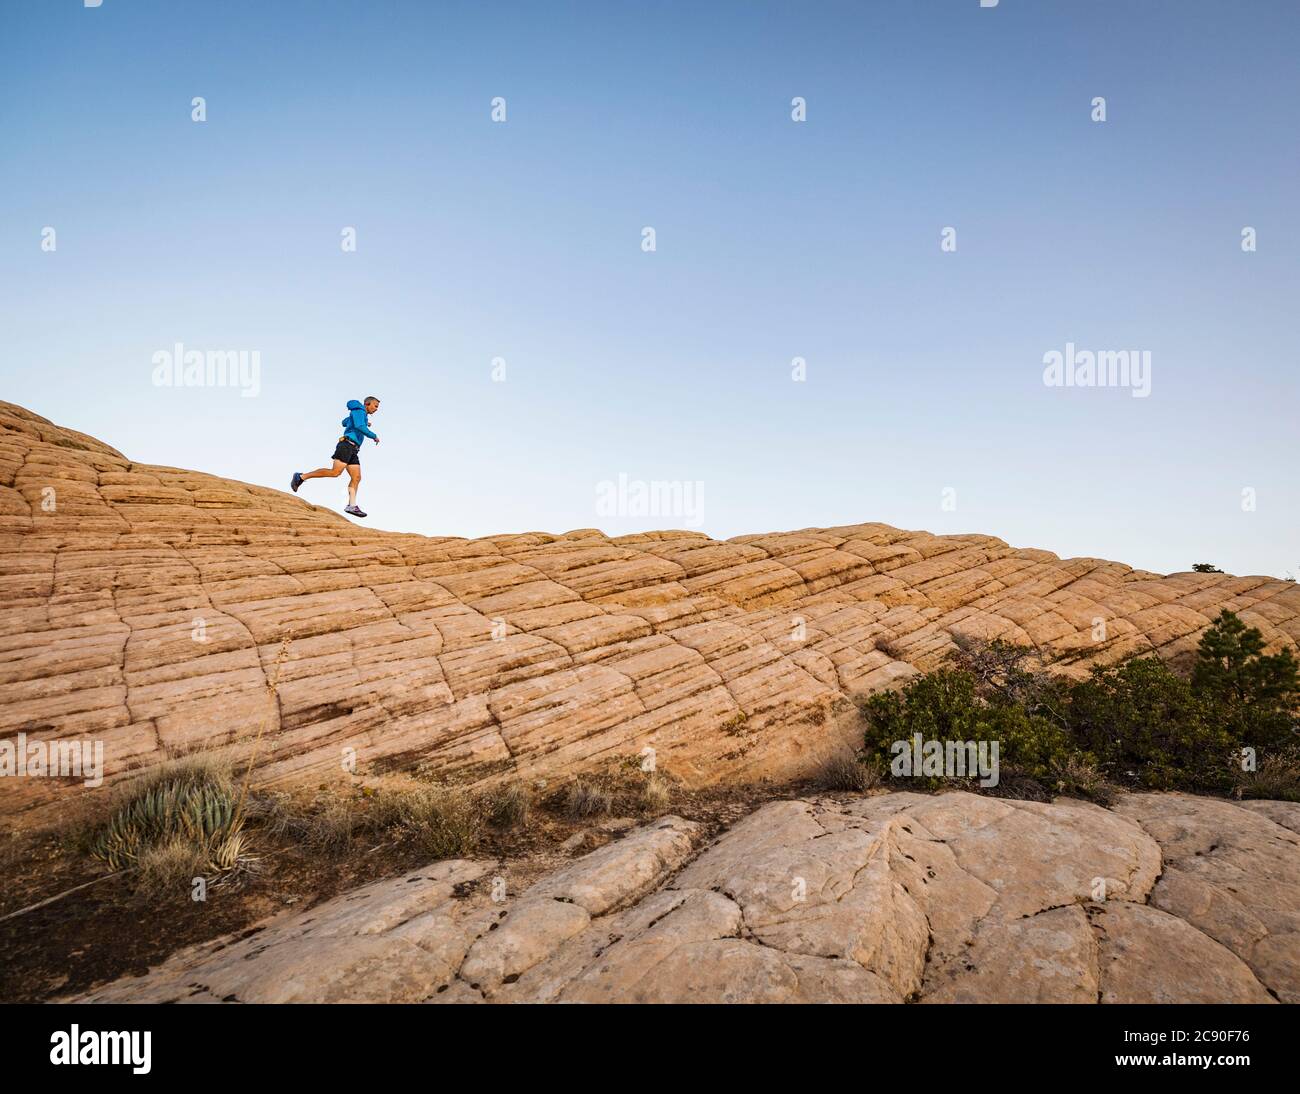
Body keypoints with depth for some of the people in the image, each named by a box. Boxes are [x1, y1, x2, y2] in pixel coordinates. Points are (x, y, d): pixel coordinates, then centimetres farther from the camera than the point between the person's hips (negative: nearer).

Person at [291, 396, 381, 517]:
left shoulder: (359, 414, 26)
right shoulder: (358, 410, -3)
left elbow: (344, 422, 45)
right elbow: (359, 426, -22)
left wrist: (364, 423, 45)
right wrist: (374, 436, -12)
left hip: (352, 450, 10)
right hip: (347, 445, -10)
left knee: (356, 478, -2)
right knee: (335, 472, -20)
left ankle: (352, 506, -10)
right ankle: (301, 477, -13)